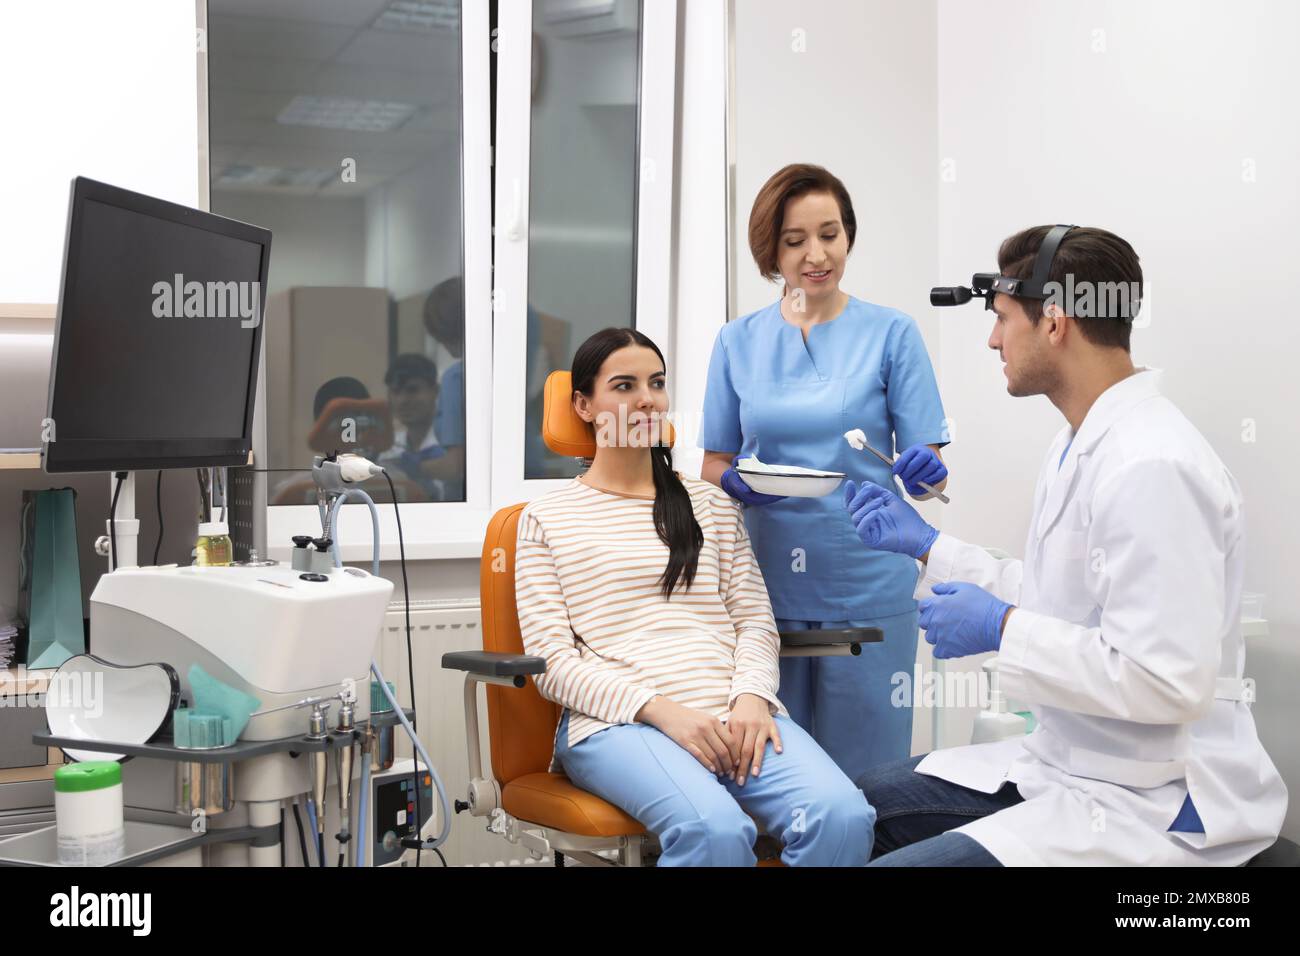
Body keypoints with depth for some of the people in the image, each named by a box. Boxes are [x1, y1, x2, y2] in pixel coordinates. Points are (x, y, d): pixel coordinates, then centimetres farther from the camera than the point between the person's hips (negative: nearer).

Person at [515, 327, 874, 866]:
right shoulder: (547, 519, 11)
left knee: (843, 817, -27)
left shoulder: (710, 504, 23)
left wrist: (752, 697, -7)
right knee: (717, 830, -36)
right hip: (619, 722, -3)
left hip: (734, 714, 4)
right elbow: (552, 660, 1)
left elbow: (755, 620, 16)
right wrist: (660, 710, -14)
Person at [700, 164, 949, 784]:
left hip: (867, 589, -2)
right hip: (767, 585, 2)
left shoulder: (892, 334, 1)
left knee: (863, 776, 3)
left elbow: (927, 470, 0)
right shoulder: (737, 342, 7)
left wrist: (924, 475, -23)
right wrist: (735, 484, -11)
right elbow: (713, 465, 11)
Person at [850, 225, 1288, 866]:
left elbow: (1167, 681, -29)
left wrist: (1001, 628, -20)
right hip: (1063, 761, 10)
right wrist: (925, 545, 14)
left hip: (1154, 805, -10)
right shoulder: (1080, 446, 8)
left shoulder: (1153, 469, -25)